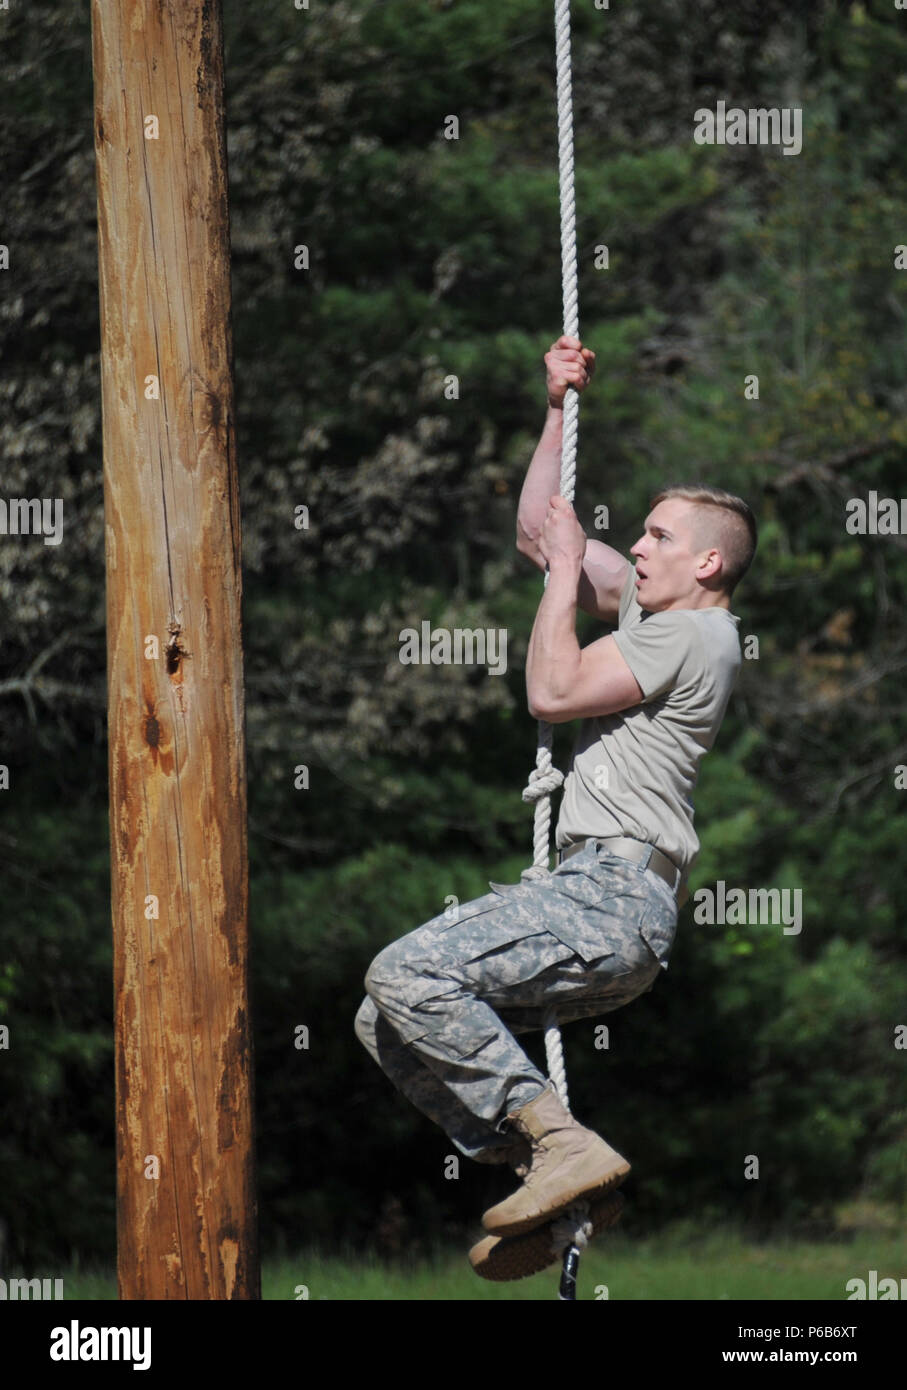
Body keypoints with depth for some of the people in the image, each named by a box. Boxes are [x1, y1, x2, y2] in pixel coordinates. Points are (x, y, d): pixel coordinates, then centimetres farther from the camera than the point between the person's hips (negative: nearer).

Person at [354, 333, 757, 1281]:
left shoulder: (693, 634, -7)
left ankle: (561, 1141, -23)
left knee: (408, 975, -26)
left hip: (615, 903, -10)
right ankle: (552, 1178, 1)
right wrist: (560, 409, 25)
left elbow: (552, 693, -14)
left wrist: (565, 571, -2)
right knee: (387, 1023, 5)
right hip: (589, 894, 10)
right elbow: (537, 532, 32)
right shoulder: (650, 607, 22)